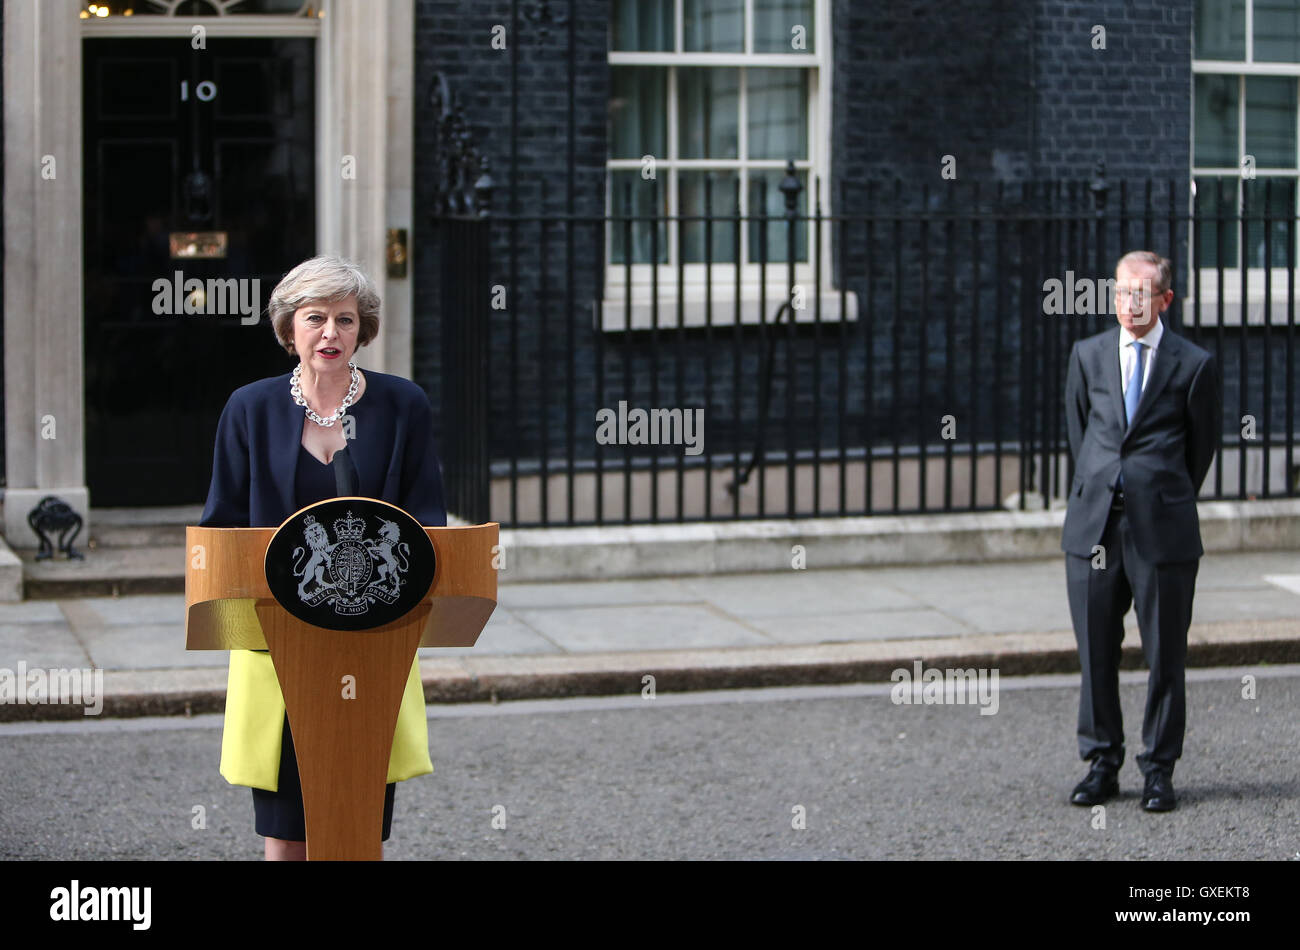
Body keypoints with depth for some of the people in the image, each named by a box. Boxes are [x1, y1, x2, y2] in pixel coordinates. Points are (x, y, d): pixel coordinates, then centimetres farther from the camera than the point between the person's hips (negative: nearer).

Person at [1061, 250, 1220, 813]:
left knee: (1165, 655, 2)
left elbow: (1202, 447, 10)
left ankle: (1158, 771, 12)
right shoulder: (1087, 355, 9)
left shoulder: (1194, 365, 0)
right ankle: (1101, 765, 18)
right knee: (1096, 653, 6)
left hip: (1163, 529, -3)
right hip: (1094, 525, 3)